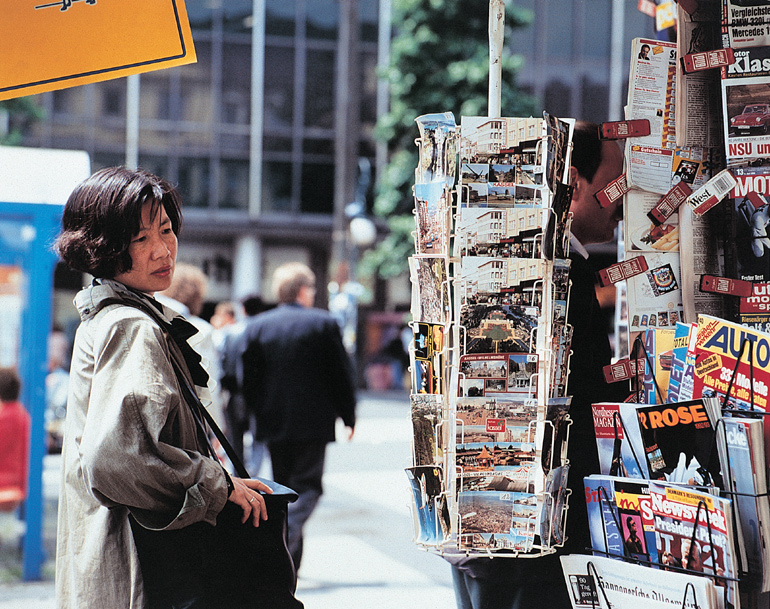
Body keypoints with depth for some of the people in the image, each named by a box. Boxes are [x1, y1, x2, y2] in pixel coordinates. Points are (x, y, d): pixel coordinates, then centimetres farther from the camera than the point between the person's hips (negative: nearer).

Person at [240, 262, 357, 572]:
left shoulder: (256, 326, 3)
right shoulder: (324, 323, -5)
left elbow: (248, 380, 4)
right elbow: (342, 374, -4)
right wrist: (348, 417, 6)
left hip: (273, 422, 4)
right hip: (313, 423, -4)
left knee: (282, 487, 15)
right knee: (306, 487, 2)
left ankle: (287, 567, 18)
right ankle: (283, 540, -22)